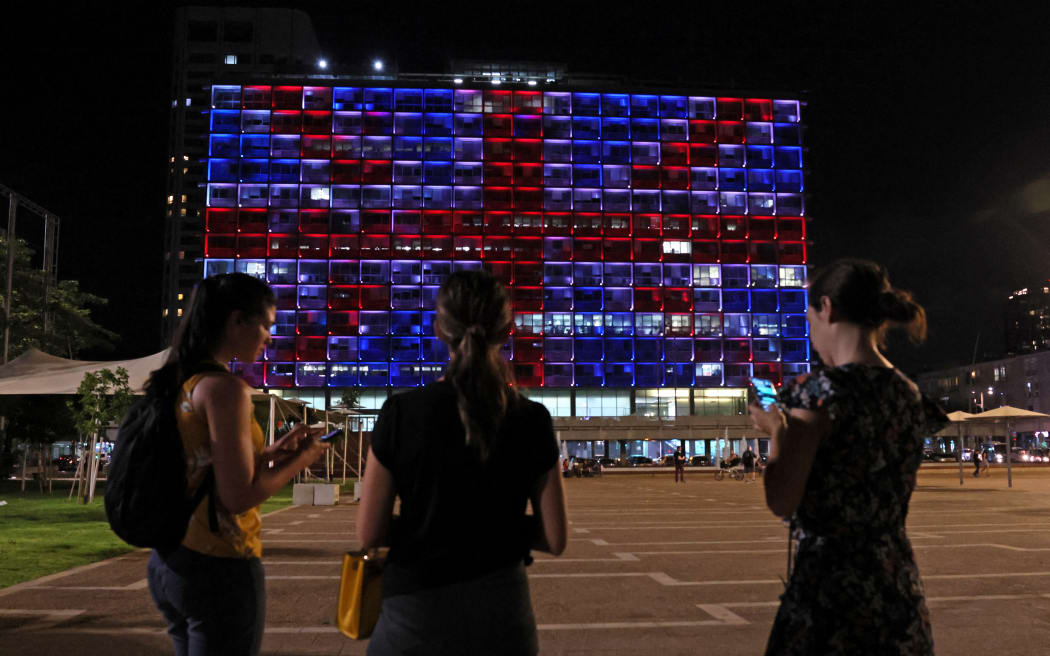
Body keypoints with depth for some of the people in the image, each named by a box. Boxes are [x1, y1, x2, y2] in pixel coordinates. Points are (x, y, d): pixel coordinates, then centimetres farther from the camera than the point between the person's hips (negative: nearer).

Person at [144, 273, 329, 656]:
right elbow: (238, 497, -20)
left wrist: (273, 451, 10)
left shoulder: (178, 383, 8)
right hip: (220, 568, -8)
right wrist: (301, 459, -7)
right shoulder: (224, 388, -18)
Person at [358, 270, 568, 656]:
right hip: (502, 609, 2)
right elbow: (554, 539, -4)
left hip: (417, 611, -1)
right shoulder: (532, 420, -7)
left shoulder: (401, 412, -11)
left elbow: (369, 534, -8)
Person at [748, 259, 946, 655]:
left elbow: (781, 503, -16)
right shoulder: (912, 396, 5)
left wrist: (777, 431, -2)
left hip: (830, 582, -7)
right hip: (901, 585, 7)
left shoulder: (816, 392, -17)